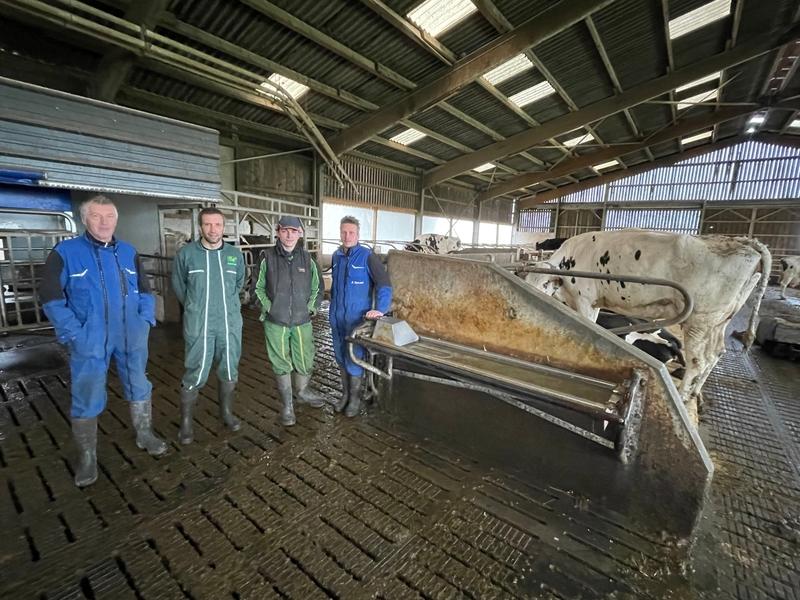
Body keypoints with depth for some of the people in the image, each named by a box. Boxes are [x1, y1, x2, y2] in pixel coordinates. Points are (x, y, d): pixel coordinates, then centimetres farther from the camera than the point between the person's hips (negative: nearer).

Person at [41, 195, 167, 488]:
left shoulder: (128, 252, 6)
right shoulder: (65, 252, -5)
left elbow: (144, 290, 12)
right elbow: (51, 297, -5)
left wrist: (145, 321, -1)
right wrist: (74, 333, -13)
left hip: (132, 339, 4)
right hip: (90, 342, -3)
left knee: (139, 388, 16)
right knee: (86, 399, 8)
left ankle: (144, 435, 35)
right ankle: (87, 456, 27)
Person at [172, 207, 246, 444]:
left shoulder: (235, 254, 2)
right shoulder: (186, 253, -5)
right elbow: (178, 285, 9)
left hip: (230, 324, 3)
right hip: (198, 325, -3)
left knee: (229, 371, 13)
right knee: (195, 374, 2)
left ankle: (226, 412, 34)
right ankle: (186, 422, 23)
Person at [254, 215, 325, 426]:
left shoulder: (307, 258, 2)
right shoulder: (267, 257, -4)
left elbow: (318, 287, 11)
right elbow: (258, 287, 4)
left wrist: (311, 307, 3)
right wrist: (268, 308, -5)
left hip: (302, 322, 2)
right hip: (275, 323, -2)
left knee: (305, 362, 10)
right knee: (281, 364, 8)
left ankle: (303, 391, 39)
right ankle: (287, 404, 26)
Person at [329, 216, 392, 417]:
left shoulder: (367, 256, -12)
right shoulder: (336, 256, 7)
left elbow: (384, 284, -16)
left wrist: (380, 309, -25)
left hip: (357, 317, -6)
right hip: (337, 316, 6)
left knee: (354, 358, 1)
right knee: (341, 356, 15)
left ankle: (355, 398, 22)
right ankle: (345, 393, 33)